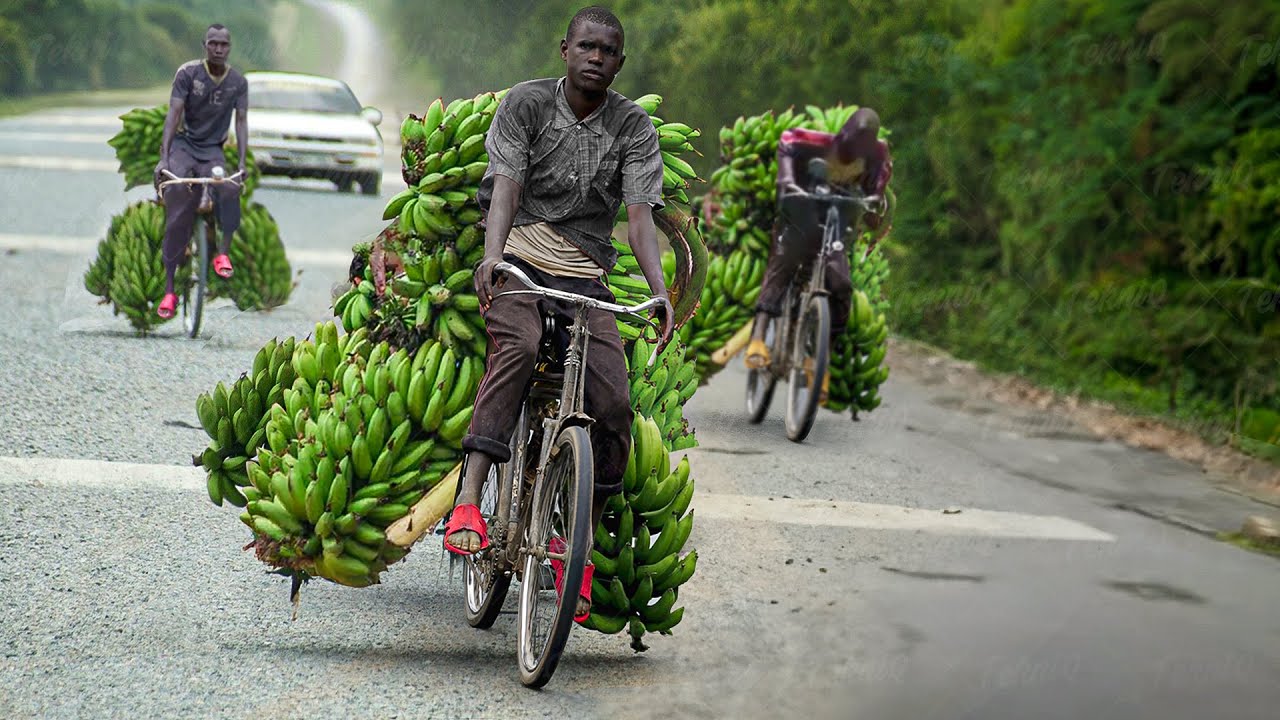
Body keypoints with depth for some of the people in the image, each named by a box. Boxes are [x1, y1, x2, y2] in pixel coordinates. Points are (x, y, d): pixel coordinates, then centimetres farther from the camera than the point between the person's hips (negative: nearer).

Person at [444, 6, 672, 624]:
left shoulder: (635, 128, 2)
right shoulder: (525, 103, -1)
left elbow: (639, 212, -8)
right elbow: (506, 185, -13)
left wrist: (660, 290, -25)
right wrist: (491, 255, -32)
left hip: (585, 273, 3)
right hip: (520, 256, -2)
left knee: (613, 402, -15)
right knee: (518, 345, -35)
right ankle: (468, 500, -41)